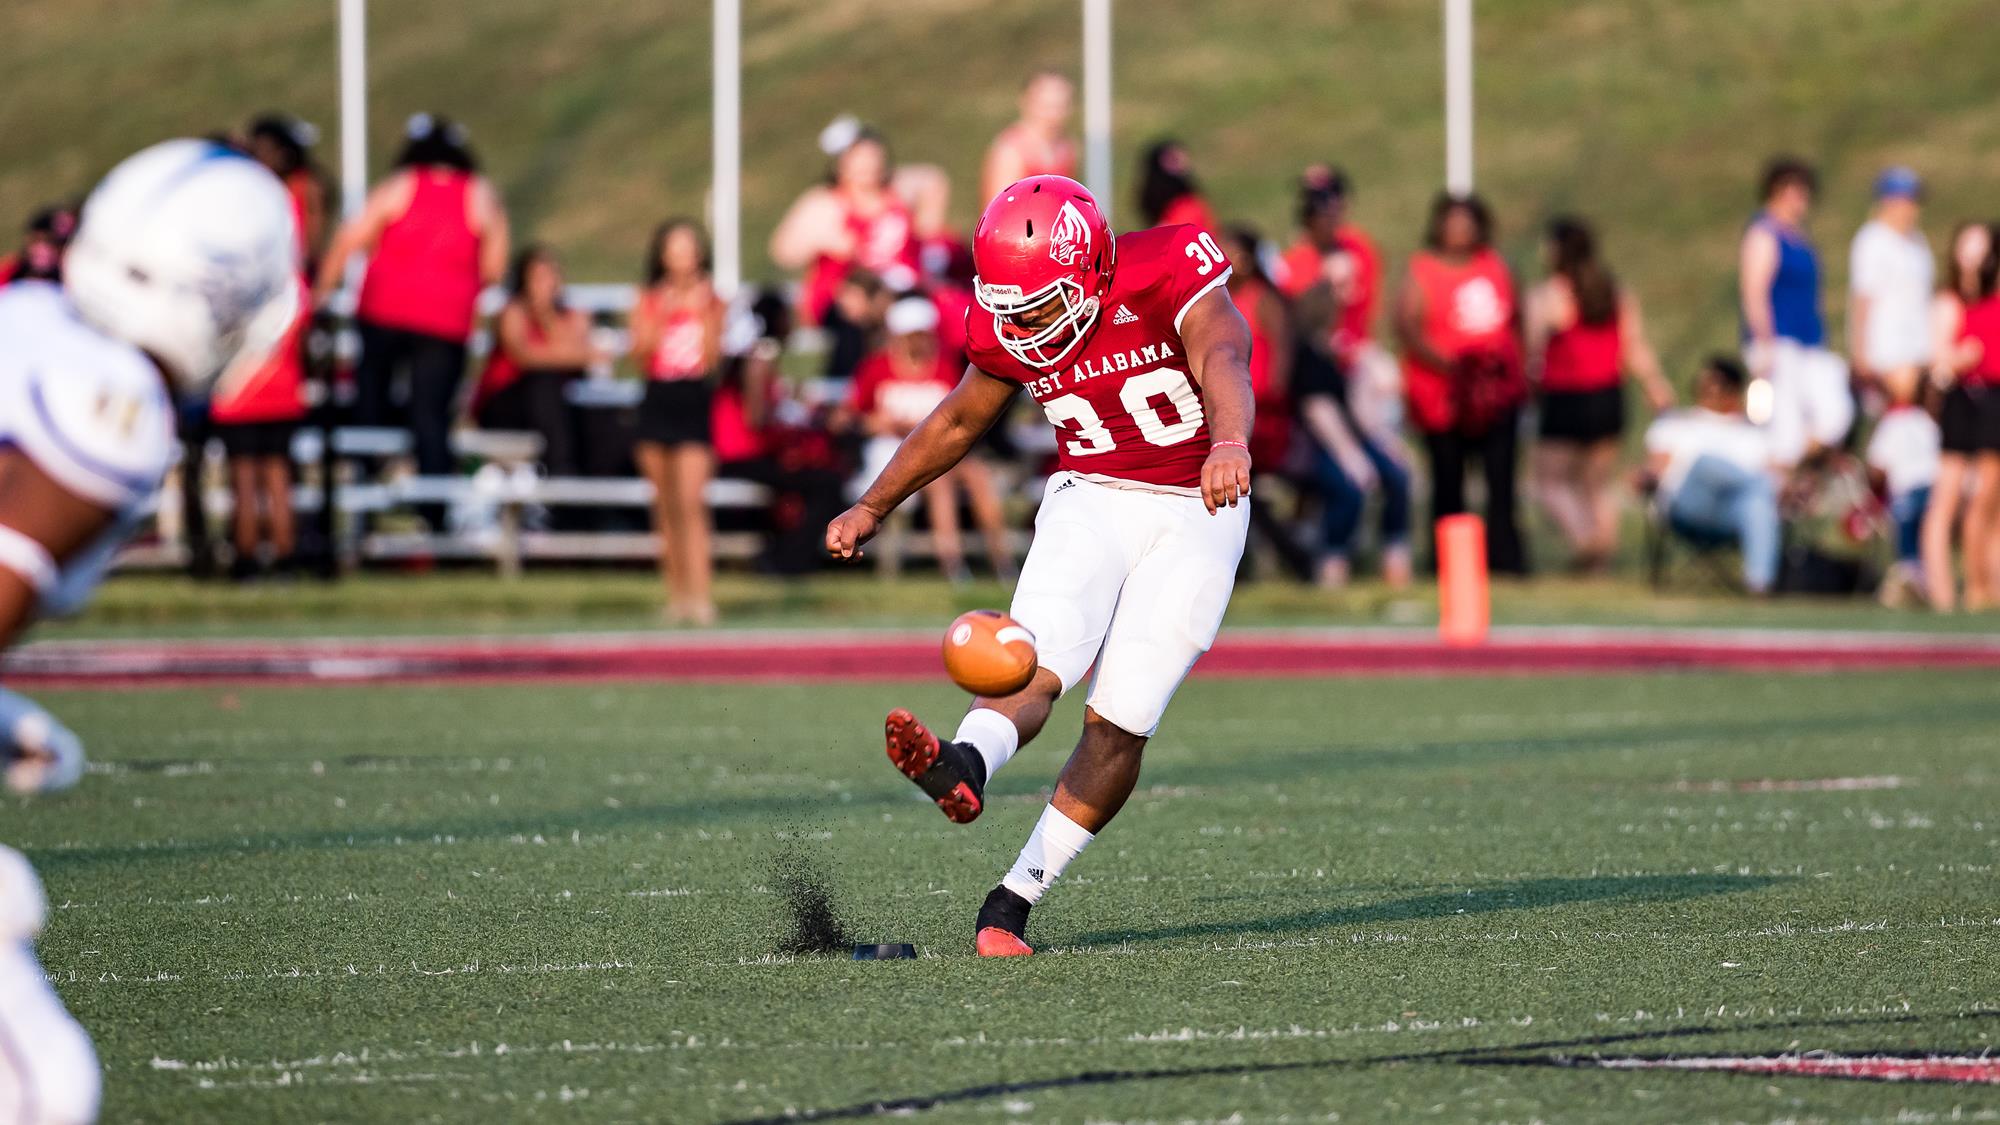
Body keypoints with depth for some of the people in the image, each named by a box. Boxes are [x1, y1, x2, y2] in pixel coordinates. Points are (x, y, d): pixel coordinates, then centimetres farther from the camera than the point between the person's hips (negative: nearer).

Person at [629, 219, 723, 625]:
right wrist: (660, 318, -12)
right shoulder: (649, 302, 8)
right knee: (667, 507, 6)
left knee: (691, 501, -15)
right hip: (658, 403, 3)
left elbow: (711, 358, -3)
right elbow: (639, 356, -1)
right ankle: (676, 593, 12)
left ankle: (700, 595, -20)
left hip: (695, 402, -3)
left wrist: (705, 314, -11)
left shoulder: (710, 301, 4)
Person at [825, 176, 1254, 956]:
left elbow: (1220, 357, -35)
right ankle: (965, 767, -53)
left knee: (1121, 721, -12)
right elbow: (958, 422, 17)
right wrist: (873, 508, 24)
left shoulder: (1167, 271, -18)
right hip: (1088, 502, 3)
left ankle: (1014, 899, -9)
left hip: (1191, 515, -3)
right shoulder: (1009, 332, -1)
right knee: (1035, 658, -24)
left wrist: (1229, 444, -56)